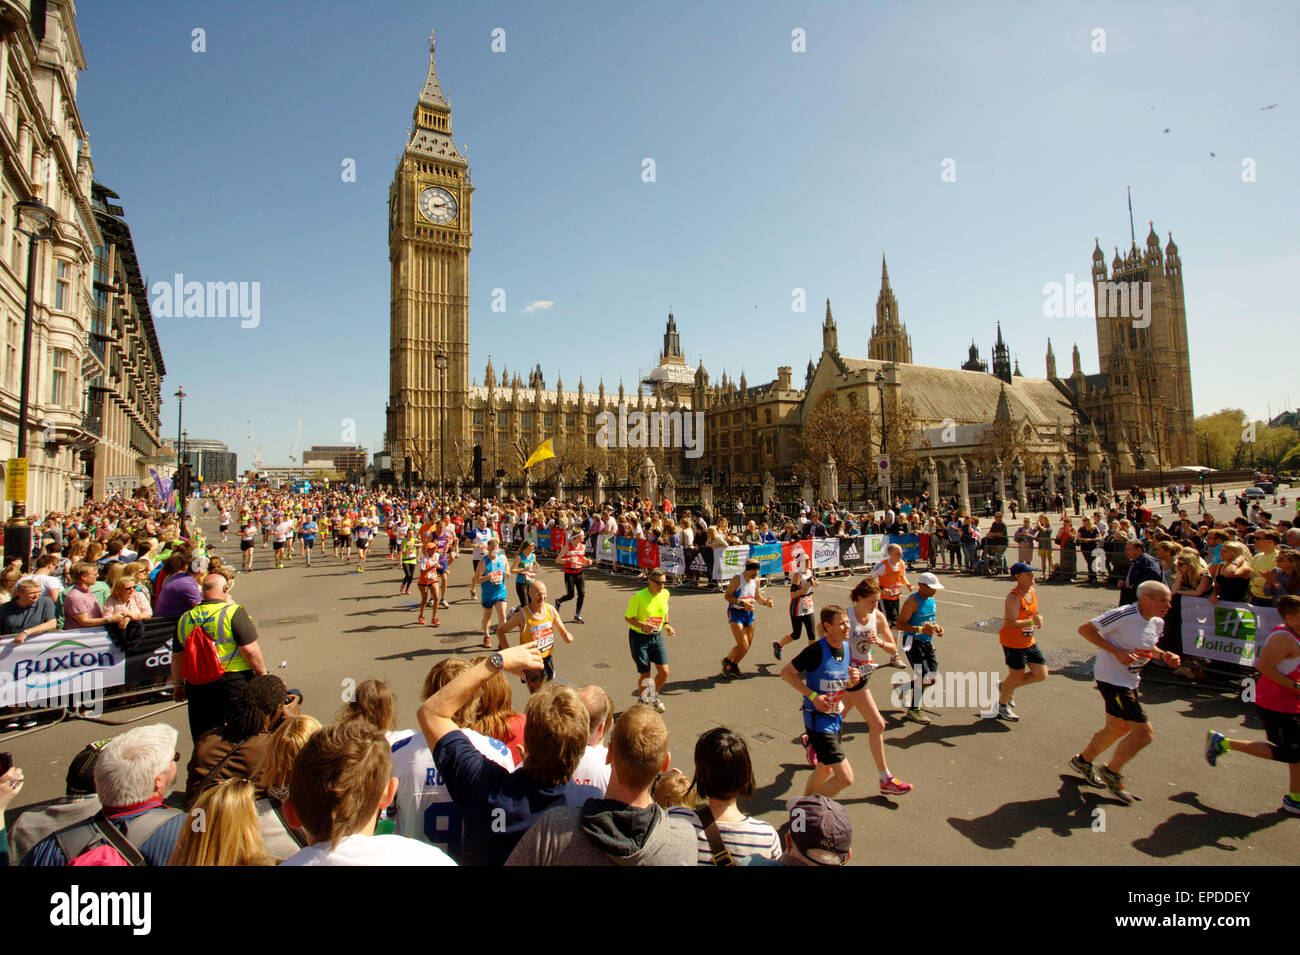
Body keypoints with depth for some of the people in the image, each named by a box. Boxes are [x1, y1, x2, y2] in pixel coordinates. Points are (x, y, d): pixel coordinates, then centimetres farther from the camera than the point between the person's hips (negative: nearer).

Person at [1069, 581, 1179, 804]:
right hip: (1112, 679, -9)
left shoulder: (1157, 623, 3)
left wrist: (1163, 655, 0)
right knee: (1144, 733, -8)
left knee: (1118, 728, 21)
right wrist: (1116, 652, -26)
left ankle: (1083, 761, 41)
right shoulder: (1124, 615, -24)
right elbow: (1085, 629, -21)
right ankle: (1111, 773, 15)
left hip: (1129, 681, 9)